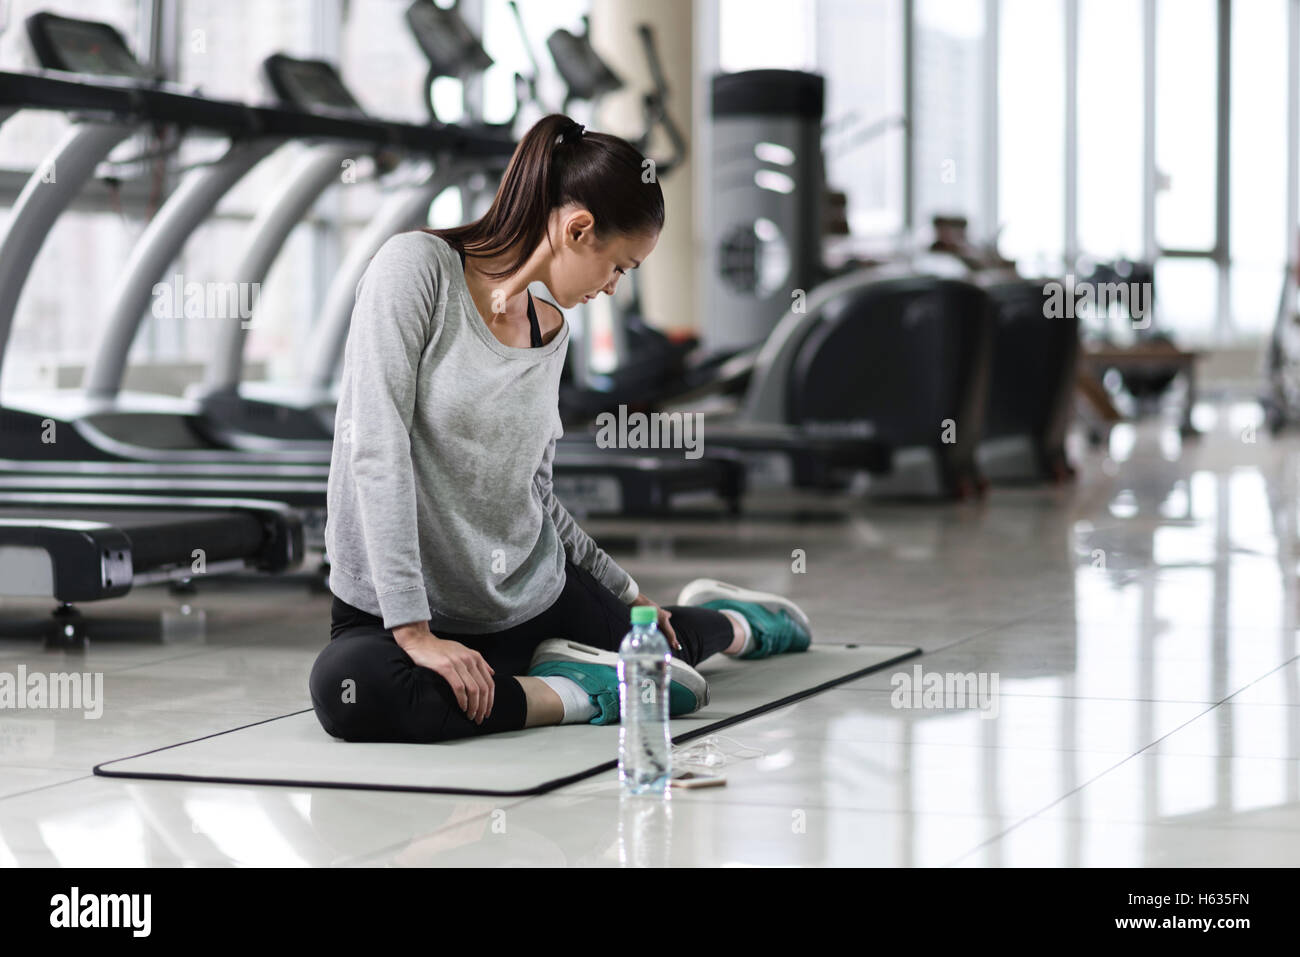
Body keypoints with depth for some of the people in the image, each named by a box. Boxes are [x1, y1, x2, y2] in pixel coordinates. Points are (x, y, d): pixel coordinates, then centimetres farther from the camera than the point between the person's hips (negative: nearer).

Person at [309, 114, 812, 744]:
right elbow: (377, 448, -22)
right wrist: (414, 631, -27)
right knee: (349, 689, -36)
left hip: (533, 592, 6)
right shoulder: (416, 267, -15)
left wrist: (624, 594, 21)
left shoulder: (550, 329, 7)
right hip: (394, 602, -6)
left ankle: (729, 621, 47)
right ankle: (585, 691, -23)